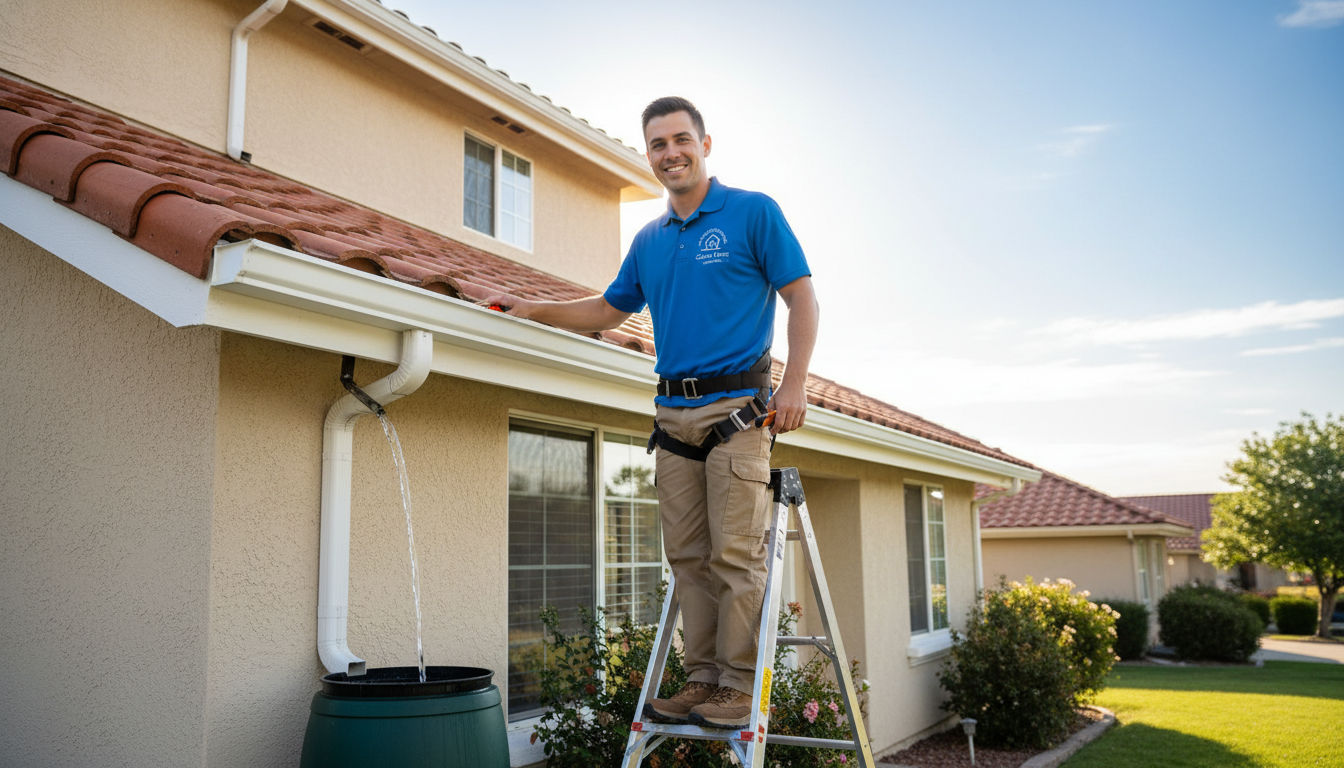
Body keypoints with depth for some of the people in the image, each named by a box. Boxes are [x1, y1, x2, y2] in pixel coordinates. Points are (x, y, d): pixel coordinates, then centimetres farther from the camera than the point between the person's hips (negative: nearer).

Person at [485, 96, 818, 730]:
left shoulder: (753, 212, 0)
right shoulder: (649, 241, 17)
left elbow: (802, 297, -3)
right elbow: (610, 309, 28)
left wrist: (794, 385, -12)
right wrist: (534, 311, 19)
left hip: (736, 406, -6)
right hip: (674, 412, 6)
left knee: (735, 554, -7)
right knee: (688, 557, 5)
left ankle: (740, 688, 0)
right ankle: (704, 679, 12)